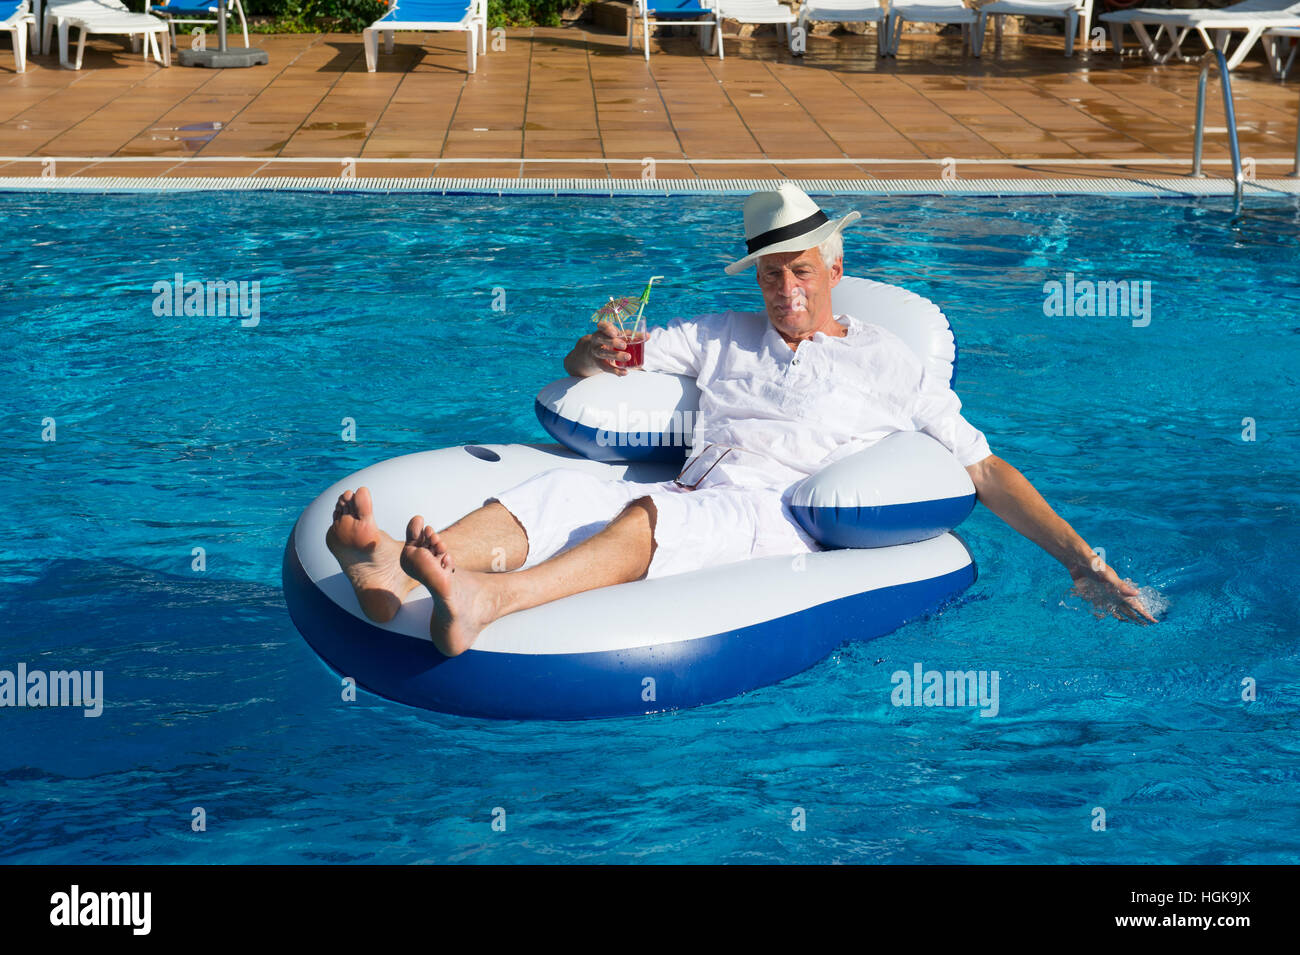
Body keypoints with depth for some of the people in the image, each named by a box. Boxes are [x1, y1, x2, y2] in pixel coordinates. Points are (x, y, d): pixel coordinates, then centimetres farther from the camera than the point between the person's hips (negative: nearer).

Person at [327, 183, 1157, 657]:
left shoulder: (887, 363, 20)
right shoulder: (721, 336, 29)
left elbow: (985, 471, 17)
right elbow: (603, 363, 29)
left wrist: (1083, 562, 7)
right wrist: (596, 353, 2)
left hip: (778, 519, -4)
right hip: (688, 505, 4)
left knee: (657, 513, -37)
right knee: (556, 490, -27)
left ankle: (485, 603, -63)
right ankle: (396, 571, -55)